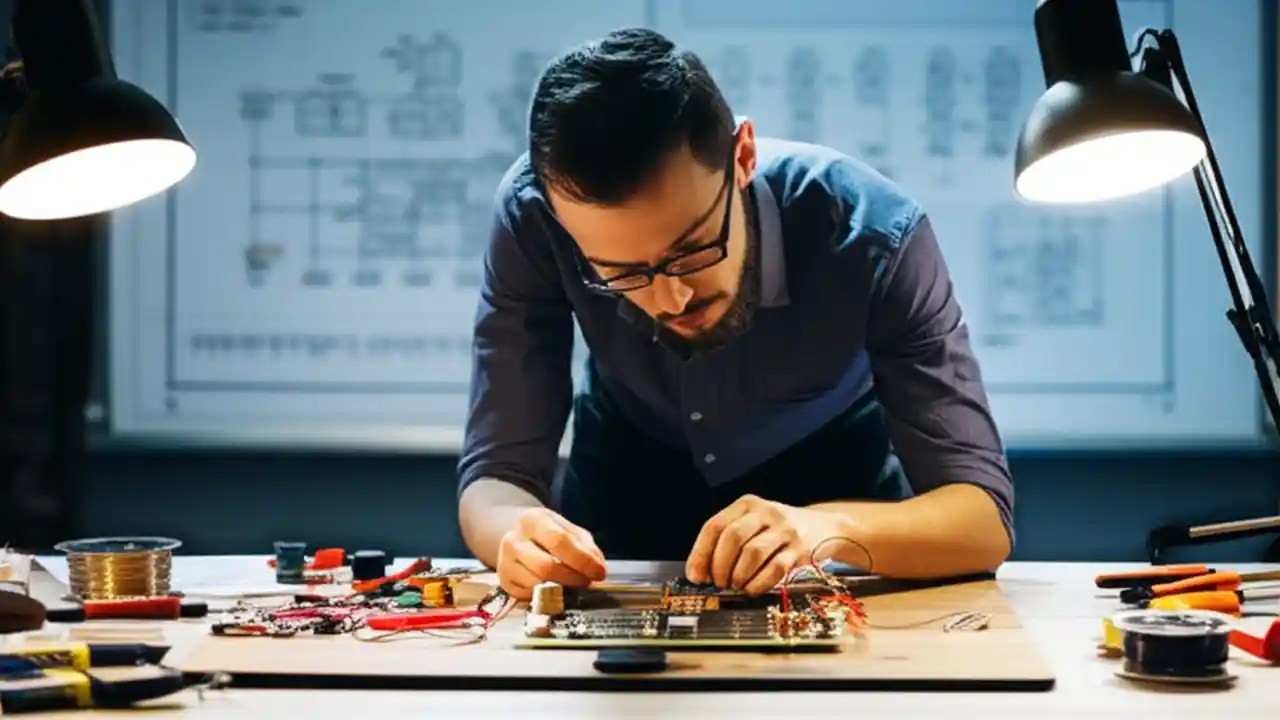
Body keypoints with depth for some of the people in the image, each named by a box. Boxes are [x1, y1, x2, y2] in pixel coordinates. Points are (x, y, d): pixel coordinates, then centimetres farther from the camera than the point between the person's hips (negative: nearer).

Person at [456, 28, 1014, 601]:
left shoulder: (871, 233, -33)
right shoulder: (531, 217, -30)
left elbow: (985, 516, -31)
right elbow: (496, 474, -25)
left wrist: (832, 528, -50)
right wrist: (518, 530, -48)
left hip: (833, 487, -1)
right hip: (628, 484, 1)